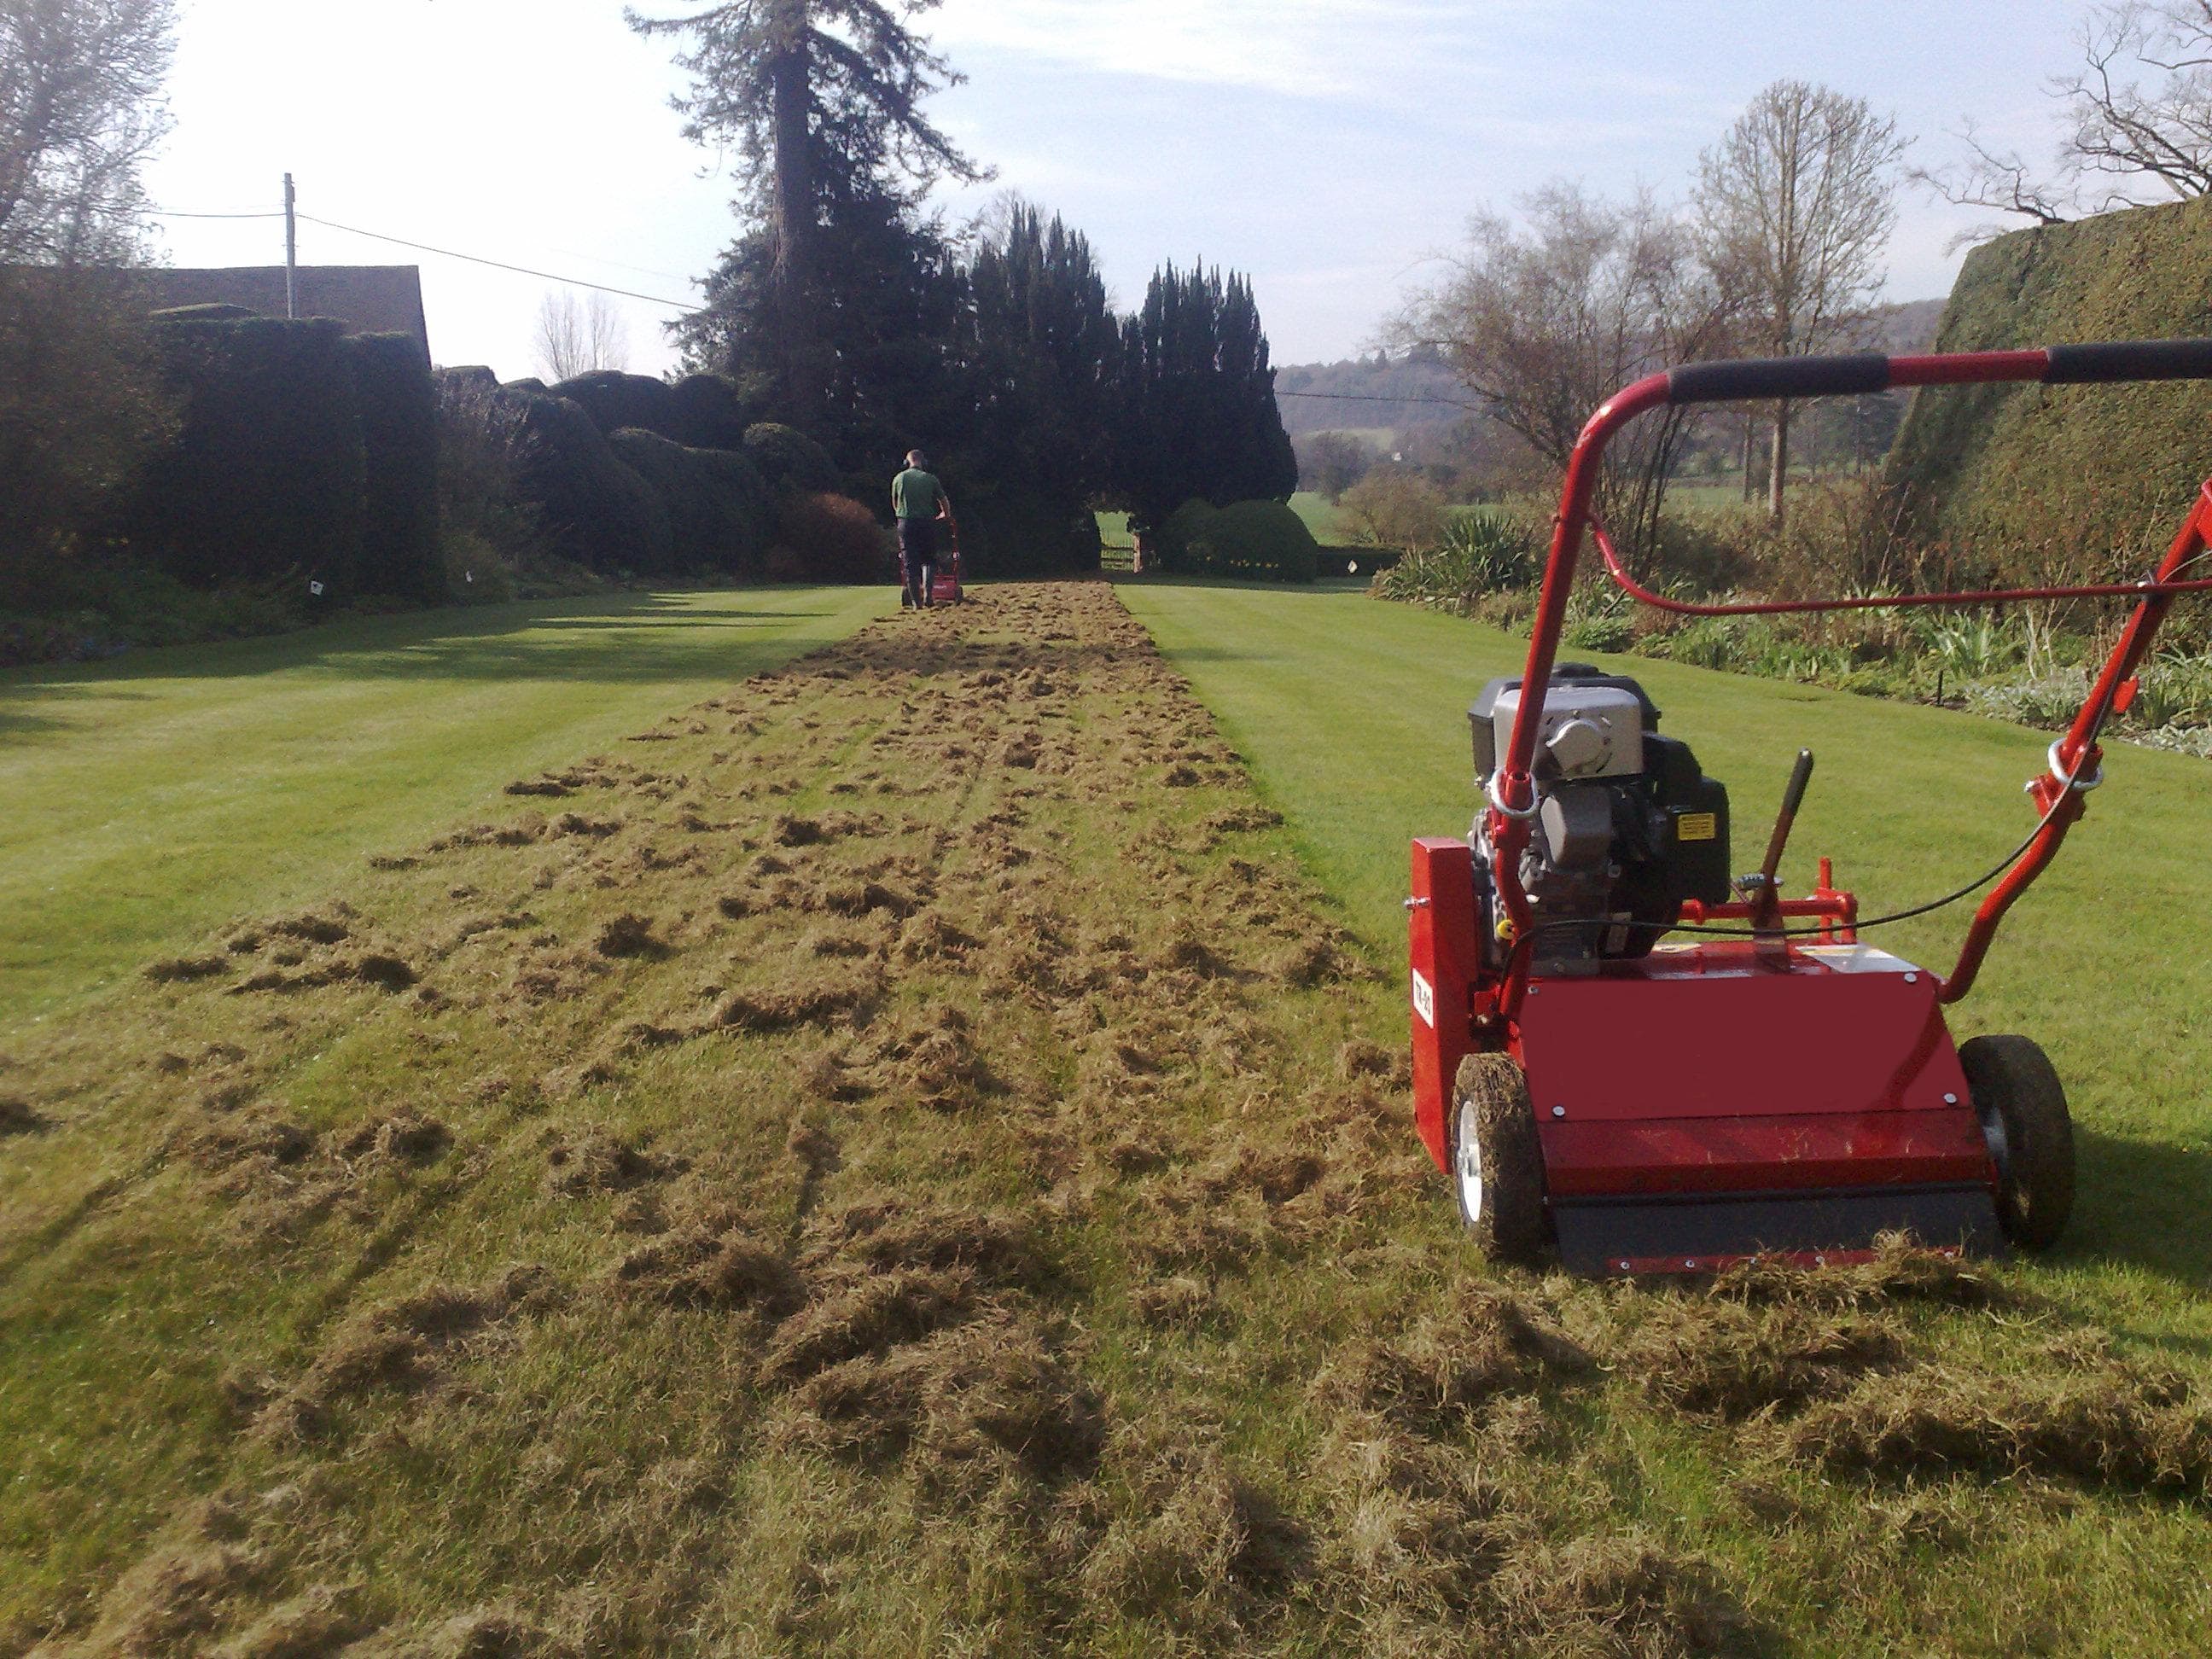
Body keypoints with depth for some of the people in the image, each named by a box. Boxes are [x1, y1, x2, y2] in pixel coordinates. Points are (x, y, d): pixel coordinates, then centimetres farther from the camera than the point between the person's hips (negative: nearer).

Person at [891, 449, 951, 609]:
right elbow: (944, 502, 13)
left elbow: (894, 504, 19)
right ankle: (927, 591, -8)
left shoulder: (898, 479, 7)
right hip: (927, 522, 0)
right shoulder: (930, 479, 4)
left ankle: (916, 602, 0)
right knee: (929, 559, 13)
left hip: (906, 523, 0)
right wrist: (946, 515, 34)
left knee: (910, 563, 3)